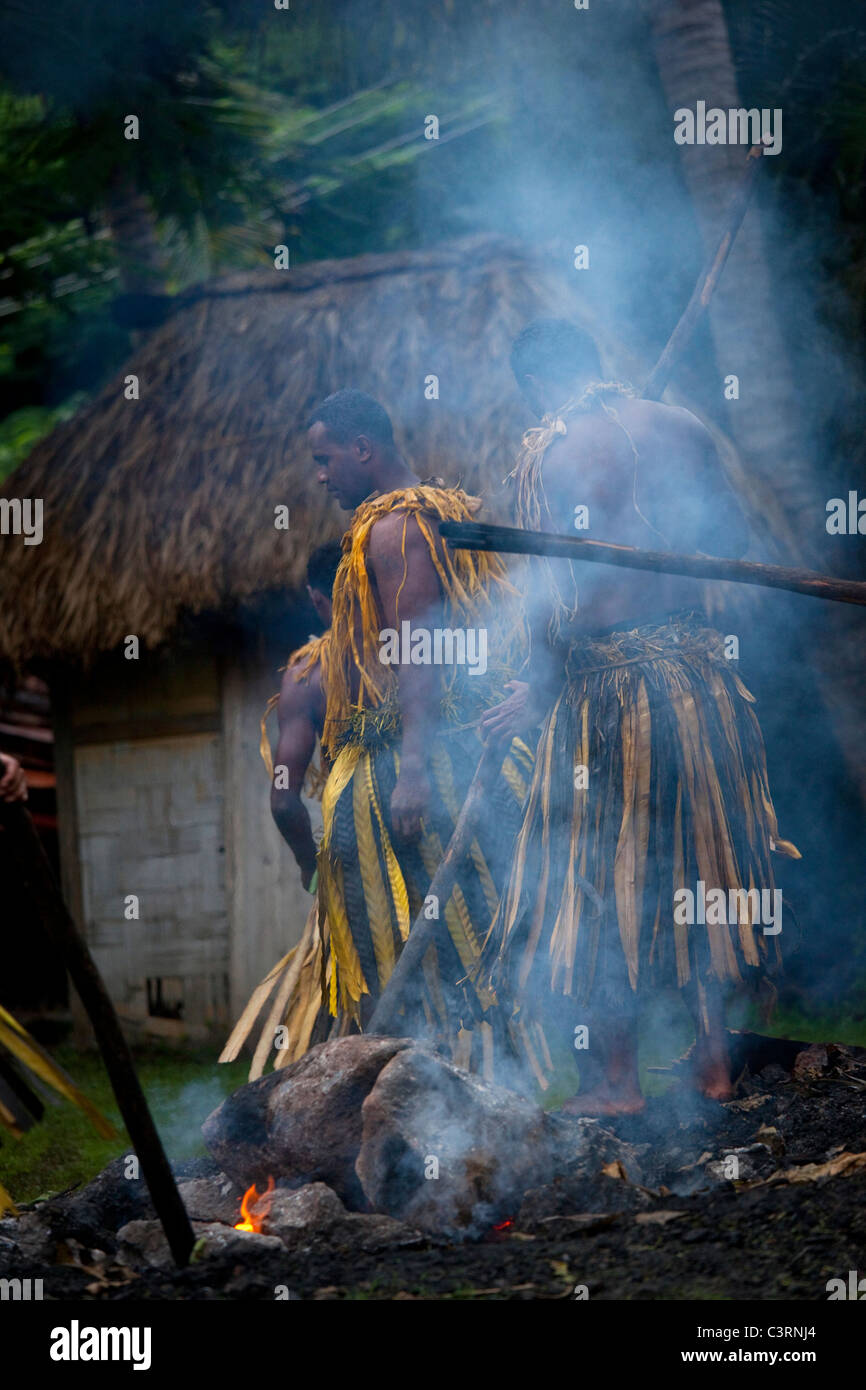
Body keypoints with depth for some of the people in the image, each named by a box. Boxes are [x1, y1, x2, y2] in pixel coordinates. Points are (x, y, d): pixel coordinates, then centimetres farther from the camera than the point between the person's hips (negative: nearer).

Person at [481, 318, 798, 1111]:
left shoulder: (551, 451, -12)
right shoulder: (683, 428, 6)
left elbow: (561, 587, -18)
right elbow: (733, 538, 14)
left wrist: (539, 689, -7)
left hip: (609, 677, -6)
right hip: (699, 664, 6)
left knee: (603, 873, 4)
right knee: (701, 864, 15)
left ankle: (616, 1078, 9)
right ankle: (714, 1060, 21)